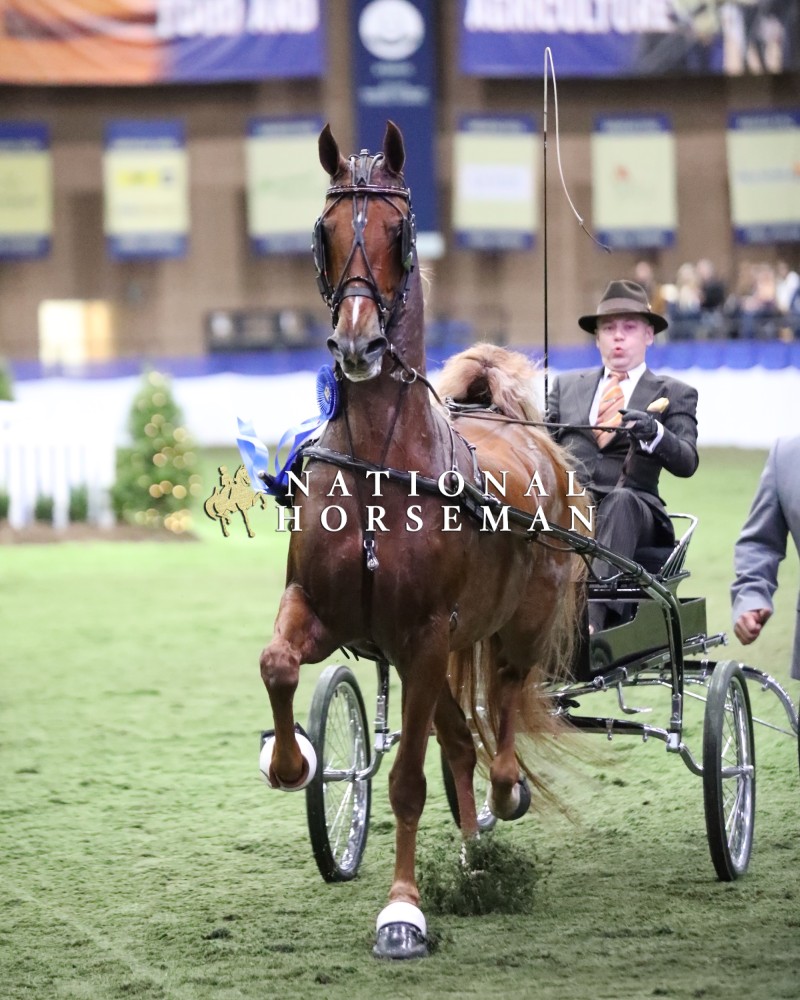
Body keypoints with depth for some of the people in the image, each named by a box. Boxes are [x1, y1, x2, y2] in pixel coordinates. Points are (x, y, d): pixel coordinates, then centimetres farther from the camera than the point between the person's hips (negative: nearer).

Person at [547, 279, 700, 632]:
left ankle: (592, 616, -54)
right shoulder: (568, 385, 26)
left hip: (631, 509, -2)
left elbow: (686, 462, 0)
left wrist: (654, 433, -22)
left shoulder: (673, 394, 15)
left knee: (621, 499, -38)